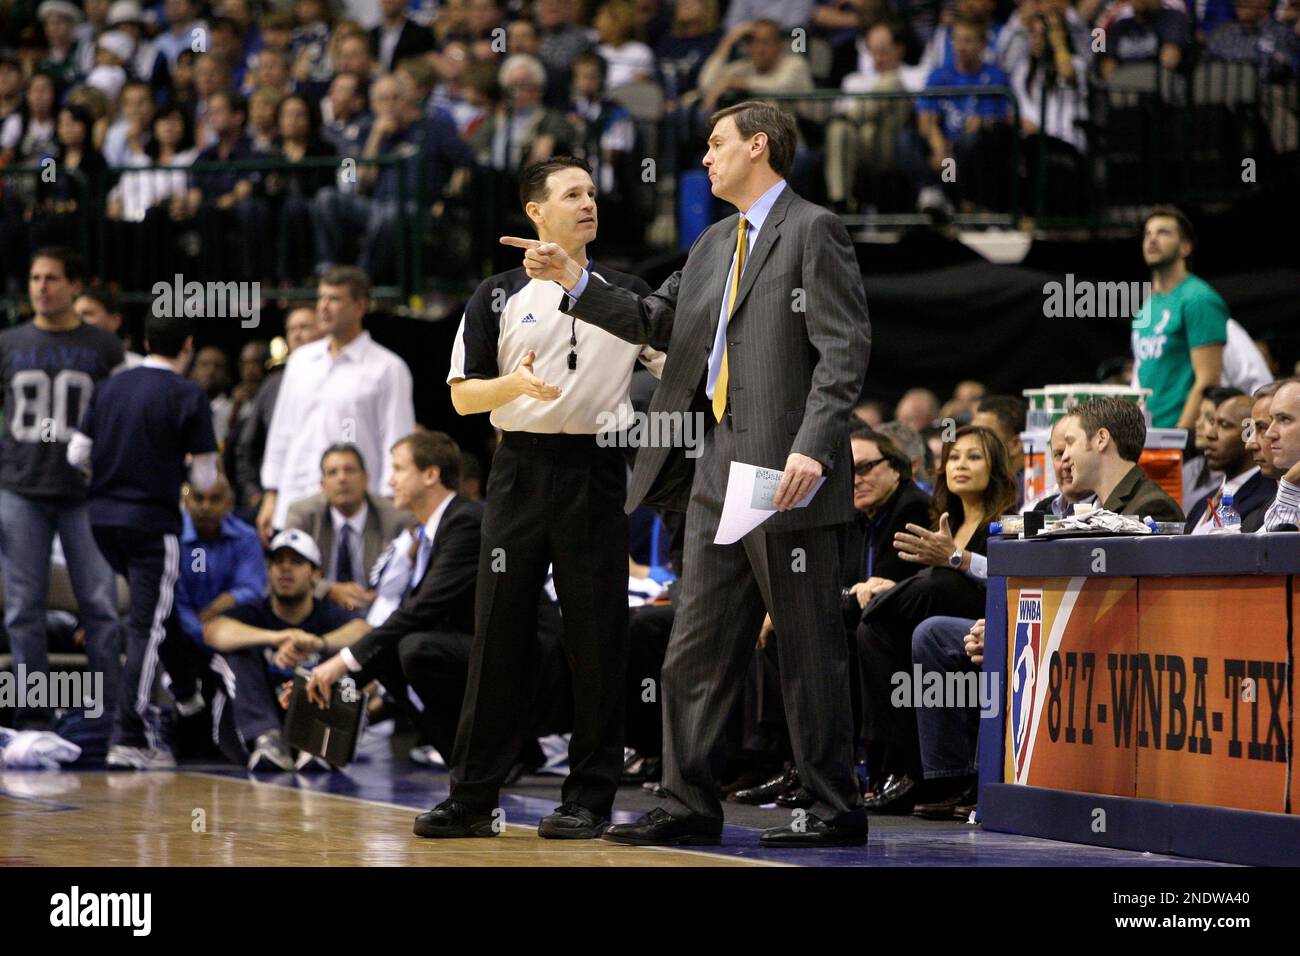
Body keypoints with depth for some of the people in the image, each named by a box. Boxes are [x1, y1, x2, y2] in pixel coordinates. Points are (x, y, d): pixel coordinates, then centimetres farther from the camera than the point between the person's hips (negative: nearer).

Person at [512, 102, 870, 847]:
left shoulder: (813, 231, -6)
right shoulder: (714, 245, 21)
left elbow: (845, 350, -14)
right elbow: (659, 324, 21)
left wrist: (812, 448, -24)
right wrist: (577, 283, 9)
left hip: (786, 473, -8)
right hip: (718, 468, 9)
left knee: (811, 649, -2)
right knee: (699, 644, 8)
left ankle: (837, 811, 5)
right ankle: (692, 805, 13)